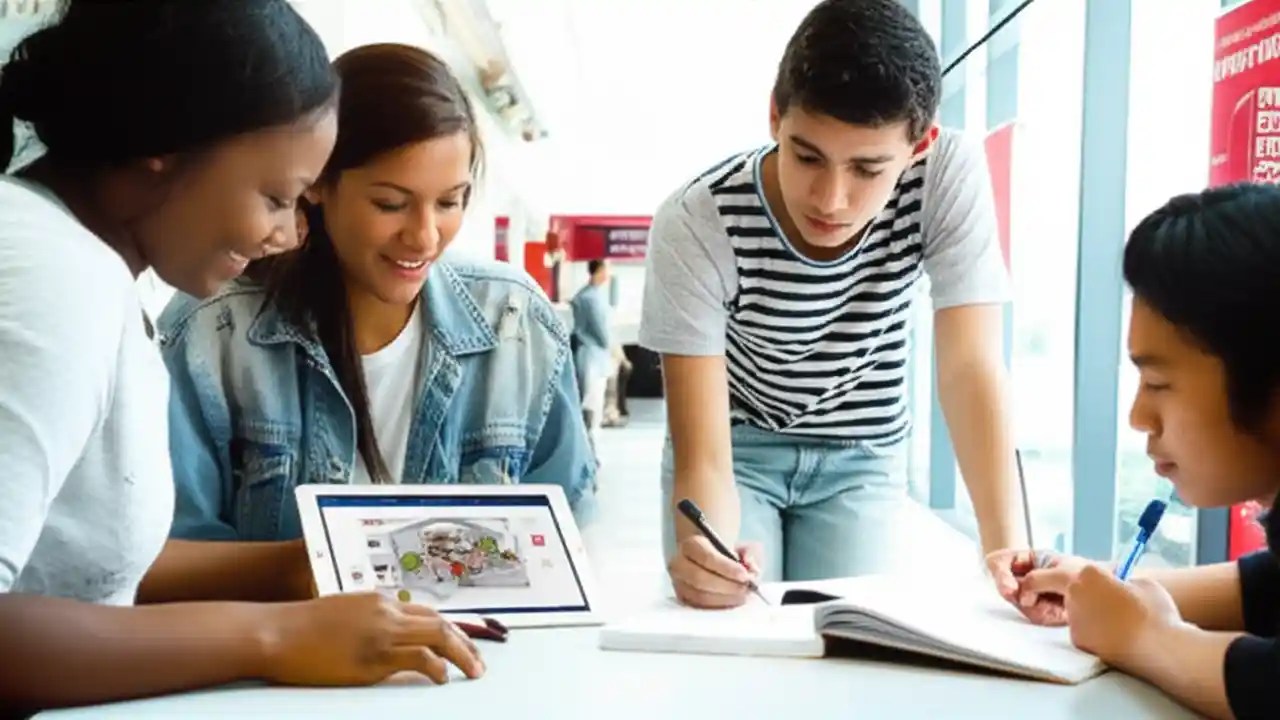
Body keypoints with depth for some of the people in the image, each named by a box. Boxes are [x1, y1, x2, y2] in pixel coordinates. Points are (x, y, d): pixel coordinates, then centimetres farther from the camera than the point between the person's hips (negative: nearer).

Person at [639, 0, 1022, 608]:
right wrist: (703, 551, -54)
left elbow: (970, 368, -26)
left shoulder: (949, 176, -27)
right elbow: (702, 456, -32)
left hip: (864, 459, 1)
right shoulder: (694, 225, -31)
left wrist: (1006, 551, -37)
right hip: (737, 449, -1)